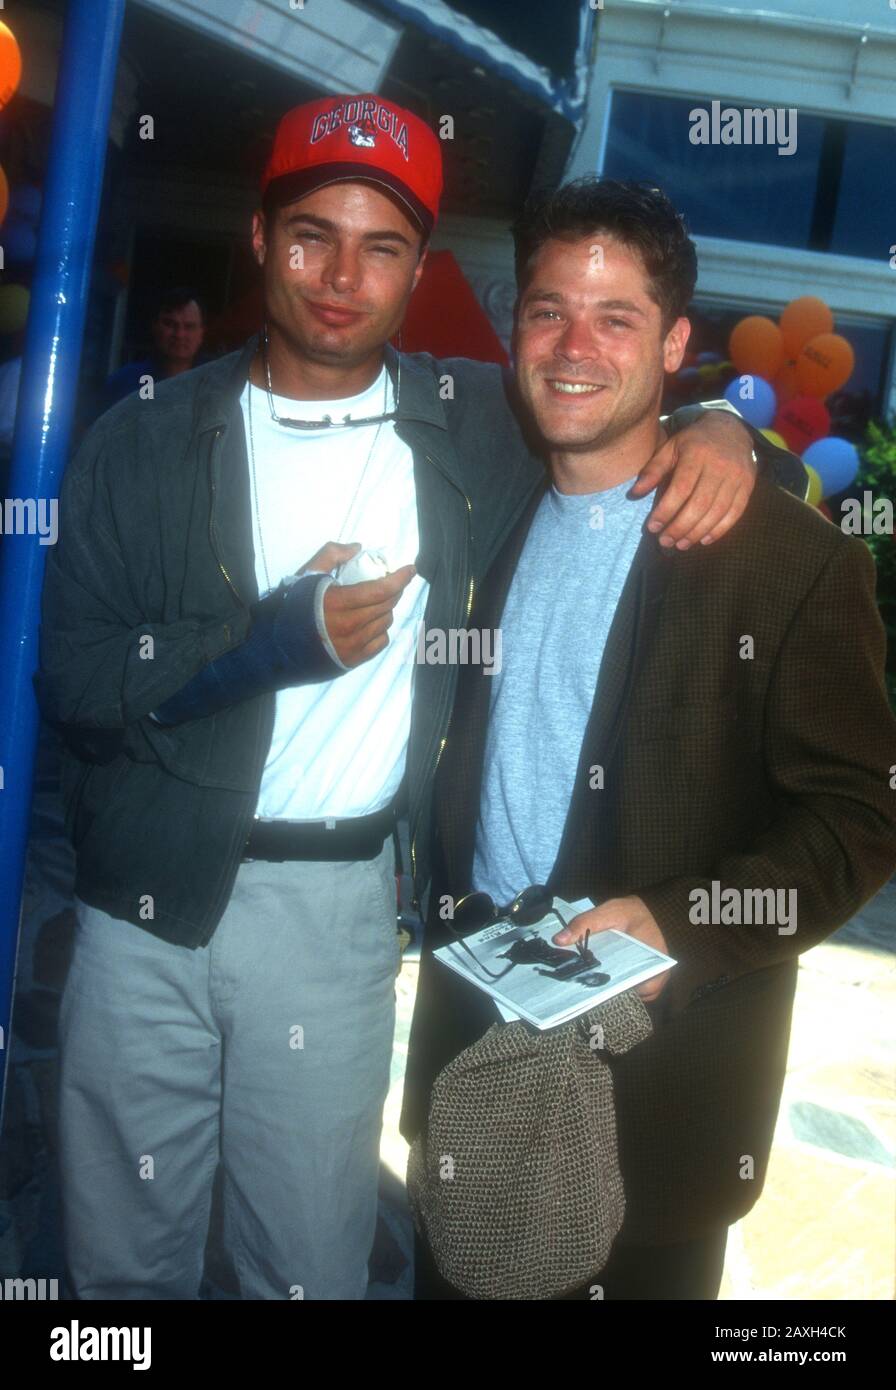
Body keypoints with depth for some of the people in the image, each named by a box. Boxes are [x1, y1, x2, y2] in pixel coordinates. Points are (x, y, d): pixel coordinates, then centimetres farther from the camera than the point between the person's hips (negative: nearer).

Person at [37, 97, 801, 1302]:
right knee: (123, 1255, 14)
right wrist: (264, 644, -18)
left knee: (311, 1260, 10)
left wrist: (721, 432, -9)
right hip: (147, 898, 1)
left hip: (338, 913, 0)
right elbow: (68, 674, -4)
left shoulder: (474, 425, 3)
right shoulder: (147, 442, 1)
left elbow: (630, 424, 15)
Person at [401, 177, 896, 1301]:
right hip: (466, 1031, 5)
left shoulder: (793, 560, -14)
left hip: (656, 1069, -5)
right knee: (450, 1281, 22)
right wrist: (437, 924, 1)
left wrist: (683, 924, -24)